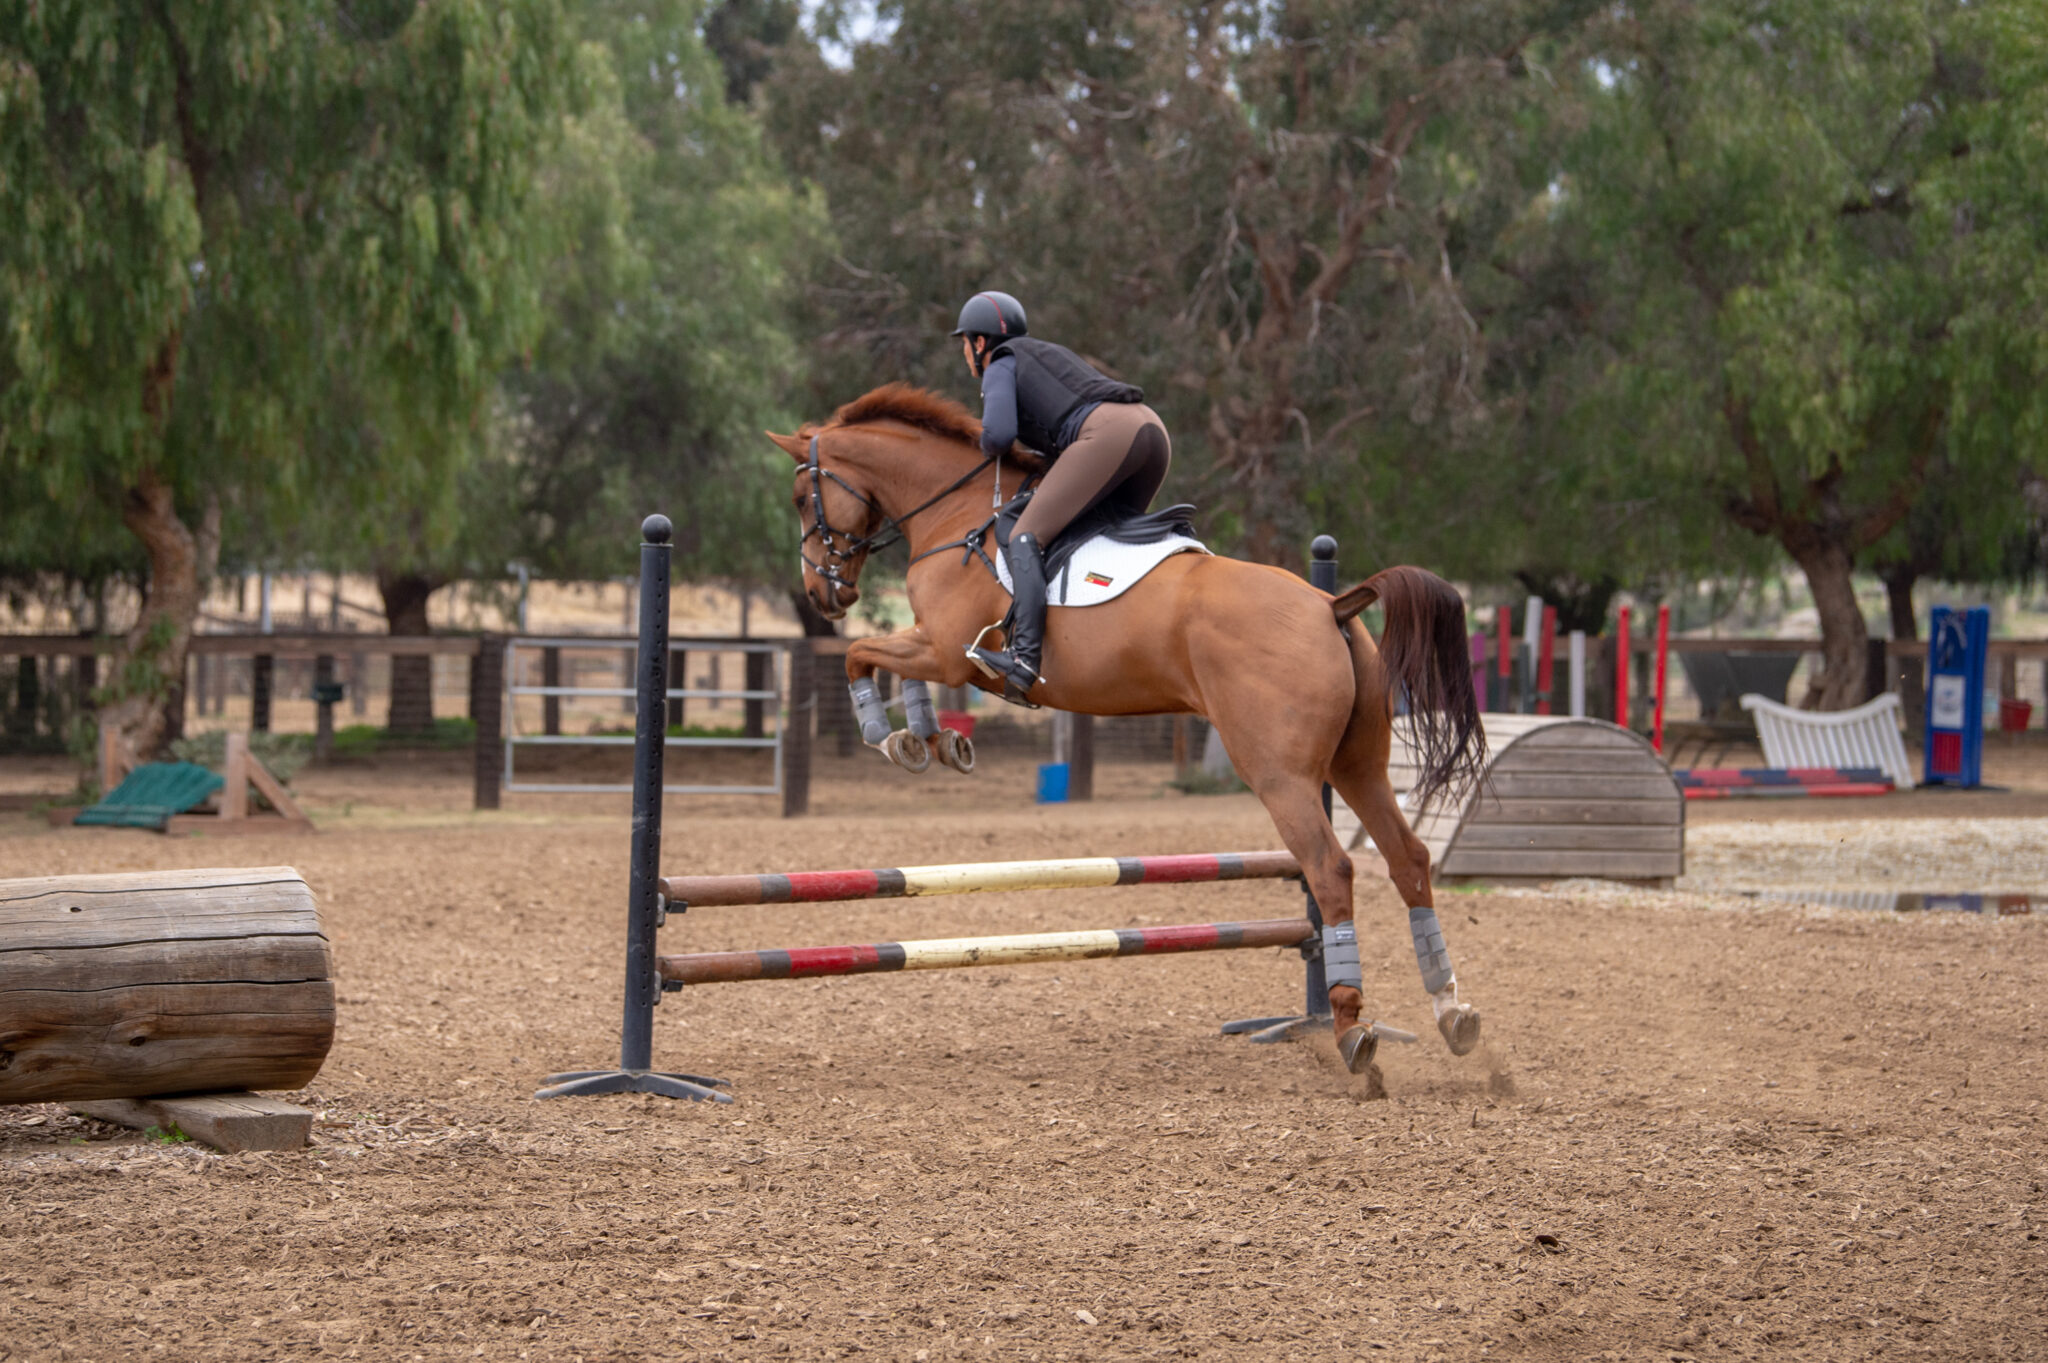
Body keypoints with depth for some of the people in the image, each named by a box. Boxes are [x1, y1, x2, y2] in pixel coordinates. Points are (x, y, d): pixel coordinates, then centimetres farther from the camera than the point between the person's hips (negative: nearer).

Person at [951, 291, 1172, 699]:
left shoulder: (999, 367, 11)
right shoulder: (1047, 355, 36)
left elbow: (999, 433, -5)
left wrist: (989, 445, 18)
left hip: (1107, 435, -9)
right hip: (1154, 430, 9)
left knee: (1025, 538, -11)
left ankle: (1025, 657, -28)